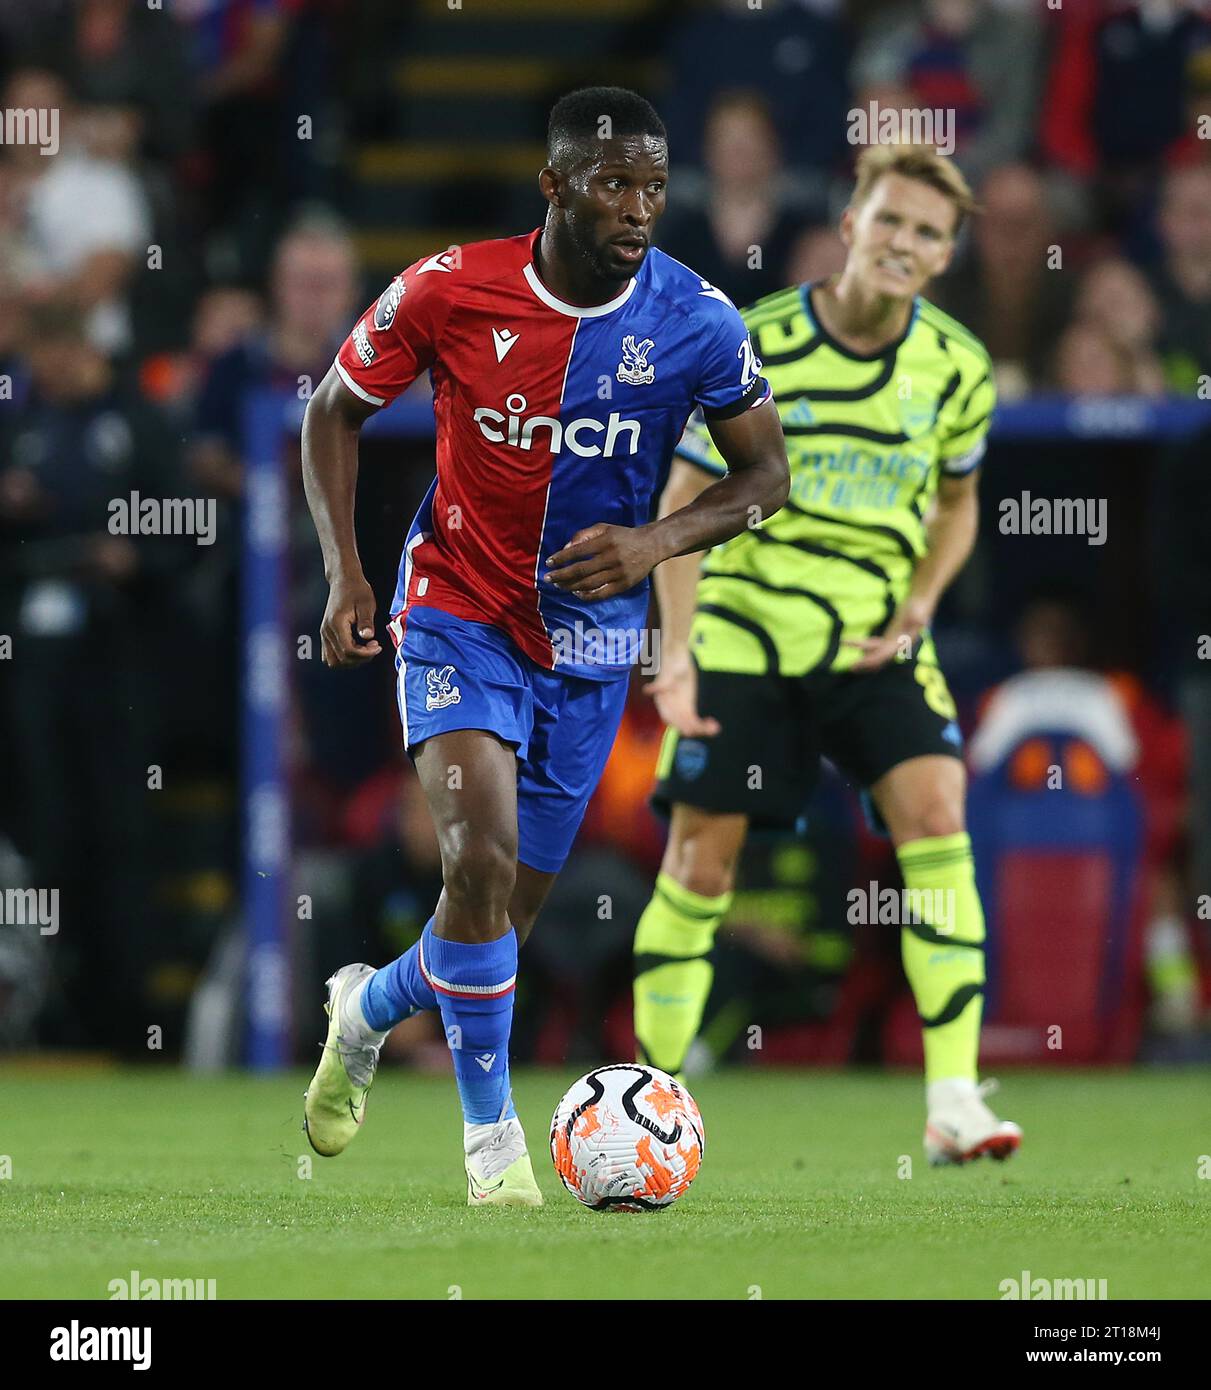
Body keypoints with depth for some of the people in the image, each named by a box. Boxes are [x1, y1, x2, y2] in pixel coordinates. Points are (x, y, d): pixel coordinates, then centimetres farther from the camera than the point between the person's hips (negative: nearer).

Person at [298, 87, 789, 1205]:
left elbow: (766, 473, -1)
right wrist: (344, 571, -9)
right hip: (458, 614, -2)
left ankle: (371, 1007, 42)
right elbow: (336, 411, 1)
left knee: (508, 909, 9)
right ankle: (490, 1127, -7)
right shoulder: (449, 291, -14)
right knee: (482, 854, -24)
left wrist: (656, 543, -19)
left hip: (590, 641, 3)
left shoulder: (696, 321, -11)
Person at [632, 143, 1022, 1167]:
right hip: (745, 636, -2)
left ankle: (954, 1100, -19)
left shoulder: (956, 367, -3)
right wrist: (677, 652, -15)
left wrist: (916, 609, -2)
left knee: (935, 815, -19)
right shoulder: (756, 346, -12)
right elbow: (685, 503, -6)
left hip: (878, 643, 2)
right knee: (701, 860, -1)